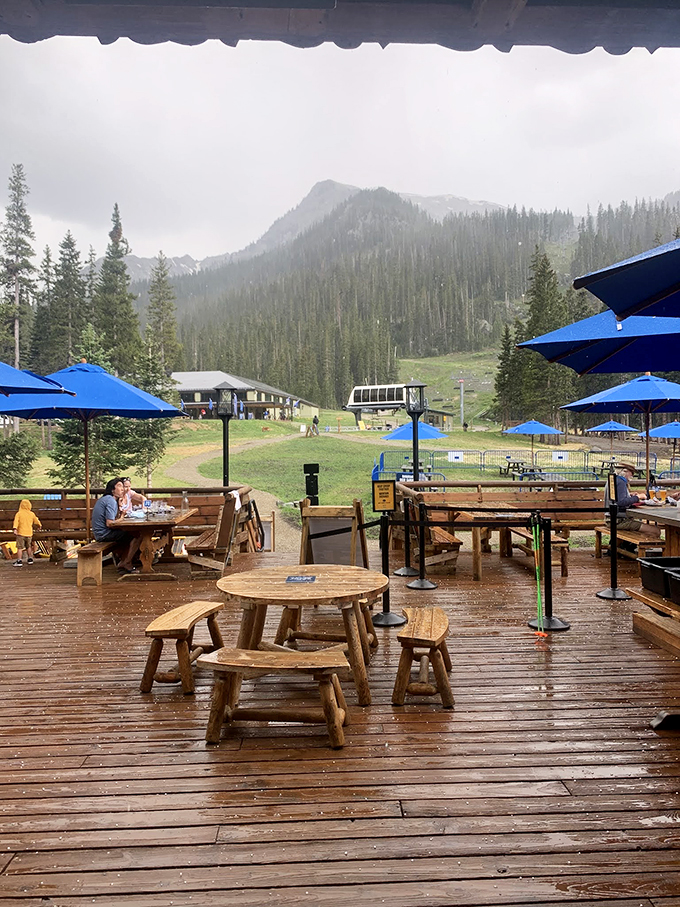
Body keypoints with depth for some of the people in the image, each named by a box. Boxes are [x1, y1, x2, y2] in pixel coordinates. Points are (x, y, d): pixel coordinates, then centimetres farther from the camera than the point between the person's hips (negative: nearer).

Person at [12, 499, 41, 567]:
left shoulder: (18, 513, -2)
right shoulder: (32, 514, 7)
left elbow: (16, 521, -17)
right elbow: (36, 521, 22)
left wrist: (15, 529, -25)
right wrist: (40, 525, 41)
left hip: (21, 533, -4)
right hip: (29, 533, 4)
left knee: (19, 548, -3)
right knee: (28, 546, 21)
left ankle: (19, 561, -10)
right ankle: (30, 559, 27)